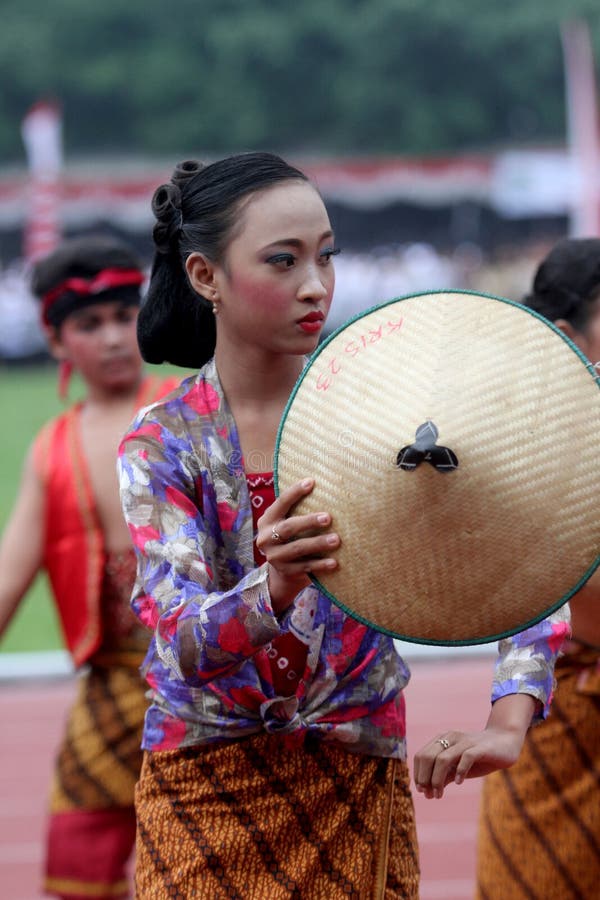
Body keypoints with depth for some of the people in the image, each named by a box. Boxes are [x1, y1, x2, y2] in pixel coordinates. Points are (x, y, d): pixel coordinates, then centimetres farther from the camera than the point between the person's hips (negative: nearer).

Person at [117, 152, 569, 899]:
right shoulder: (162, 447, -8)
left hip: (360, 787, 1)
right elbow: (185, 640, -21)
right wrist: (274, 589, -43)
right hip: (206, 799, -1)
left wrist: (507, 724, -28)